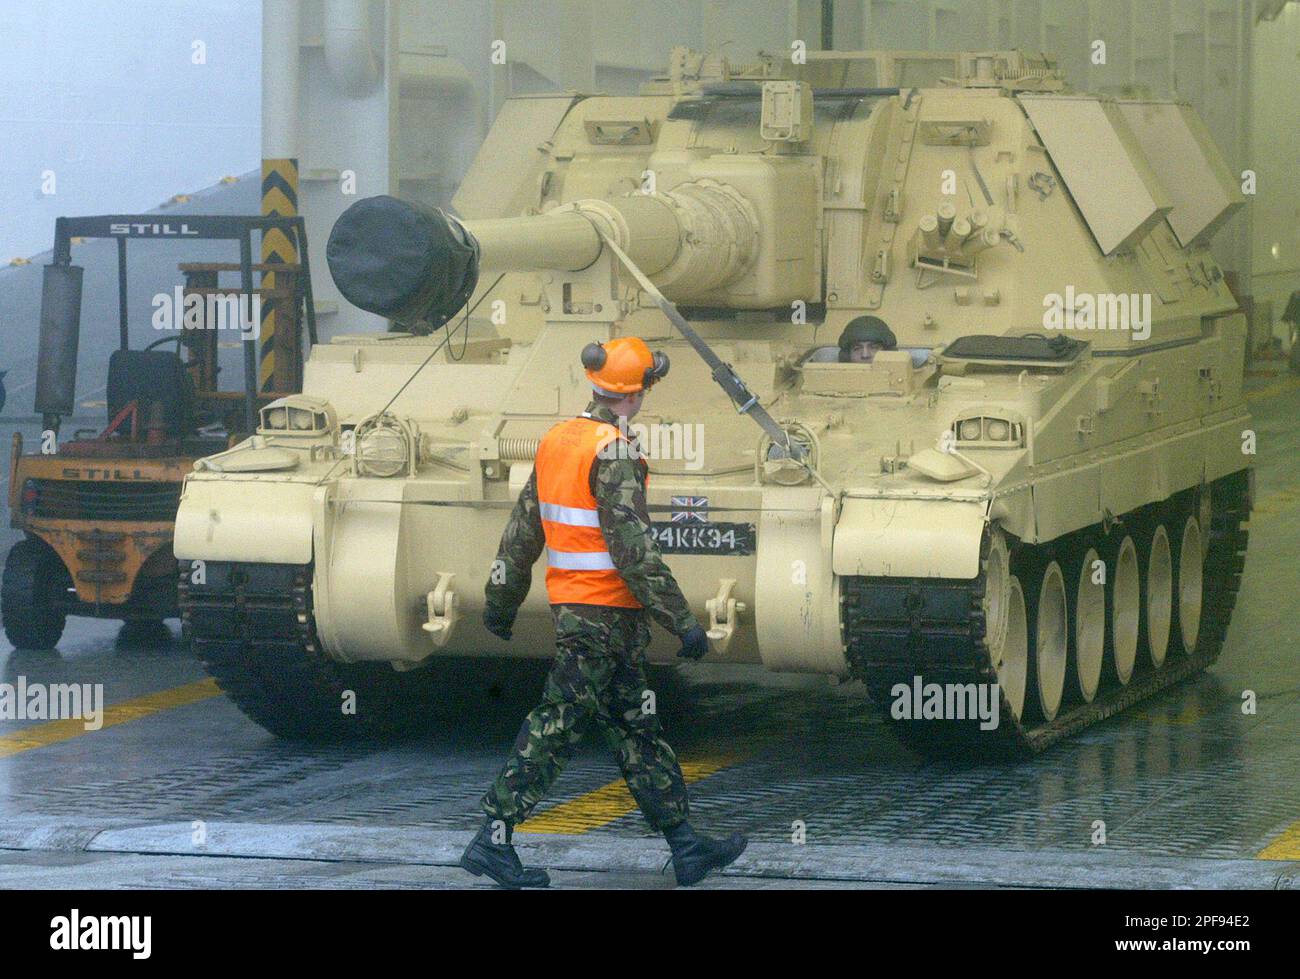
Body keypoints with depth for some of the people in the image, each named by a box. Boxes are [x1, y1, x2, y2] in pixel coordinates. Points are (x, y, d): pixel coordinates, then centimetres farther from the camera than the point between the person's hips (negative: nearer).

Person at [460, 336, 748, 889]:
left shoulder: (557, 440, 9)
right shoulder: (614, 453, -18)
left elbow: (522, 529, 16)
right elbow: (634, 549, -21)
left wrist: (501, 603, 26)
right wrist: (682, 622, -18)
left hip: (570, 604, 10)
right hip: (605, 611, -10)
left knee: (635, 728, 12)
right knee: (557, 725, -5)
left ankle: (685, 846, 18)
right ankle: (492, 839, -2)